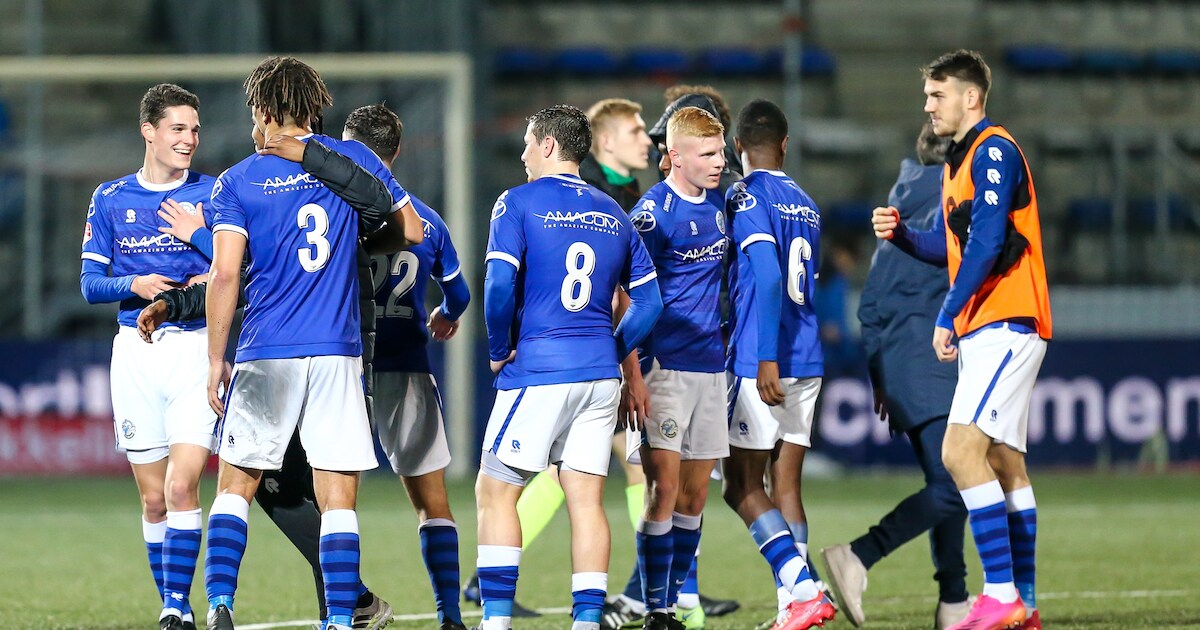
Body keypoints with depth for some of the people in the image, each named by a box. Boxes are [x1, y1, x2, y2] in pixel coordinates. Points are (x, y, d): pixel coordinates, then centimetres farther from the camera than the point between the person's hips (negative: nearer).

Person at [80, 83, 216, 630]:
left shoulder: (213, 195, 2)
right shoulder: (110, 199, 9)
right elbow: (91, 283, 6)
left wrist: (200, 235, -14)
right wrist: (134, 285, -13)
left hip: (196, 345, -2)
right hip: (135, 352, 2)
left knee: (182, 486, -15)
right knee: (153, 498, 5)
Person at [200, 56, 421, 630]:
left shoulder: (236, 182, 0)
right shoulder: (352, 158, 6)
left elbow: (225, 272, -9)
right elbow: (412, 230, 12)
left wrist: (216, 360, -4)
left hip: (265, 354, -1)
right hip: (338, 355, 1)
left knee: (235, 487, 10)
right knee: (338, 501, 3)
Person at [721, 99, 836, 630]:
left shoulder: (745, 197, -8)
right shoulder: (806, 204, 15)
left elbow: (767, 277, -20)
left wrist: (765, 357, -21)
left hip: (760, 362, -7)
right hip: (807, 362, 7)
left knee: (742, 486, -3)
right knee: (785, 486, 9)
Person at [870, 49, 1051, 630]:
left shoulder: (994, 150, -11)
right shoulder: (959, 161, 19)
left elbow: (986, 244, -19)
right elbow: (949, 248, 23)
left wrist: (946, 317, -19)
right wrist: (900, 235, 5)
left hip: (1005, 325, -10)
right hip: (983, 331, 10)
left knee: (961, 451, -18)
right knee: (1004, 463, 9)